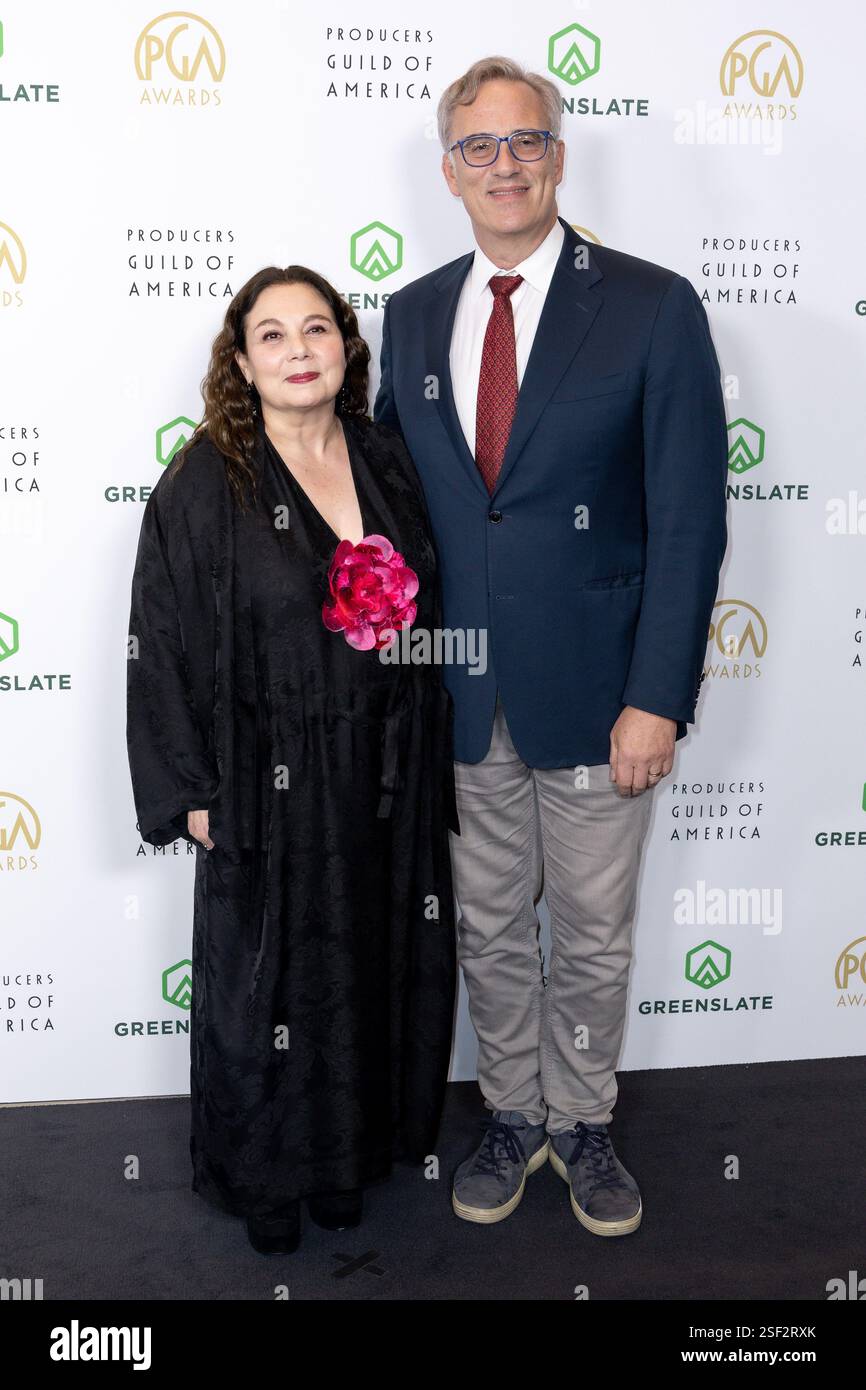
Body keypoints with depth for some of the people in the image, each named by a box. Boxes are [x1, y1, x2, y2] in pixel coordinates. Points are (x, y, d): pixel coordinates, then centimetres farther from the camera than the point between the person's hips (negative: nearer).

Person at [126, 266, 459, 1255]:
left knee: (379, 967, 16)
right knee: (270, 979, 11)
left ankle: (356, 1147, 40)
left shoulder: (387, 461, 4)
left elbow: (427, 608, 9)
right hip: (269, 786, -4)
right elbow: (163, 643, -8)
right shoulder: (203, 485, -9)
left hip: (388, 779, 4)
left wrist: (425, 754, 7)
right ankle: (264, 1177, 35)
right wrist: (190, 791, -8)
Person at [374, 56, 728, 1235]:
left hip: (593, 694, -3)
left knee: (593, 938, 12)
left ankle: (583, 1125, 36)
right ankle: (513, 1118, 39)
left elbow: (690, 522, -9)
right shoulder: (412, 315, 7)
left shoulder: (654, 307, -6)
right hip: (462, 696, 4)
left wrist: (657, 700, -14)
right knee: (488, 930, 17)